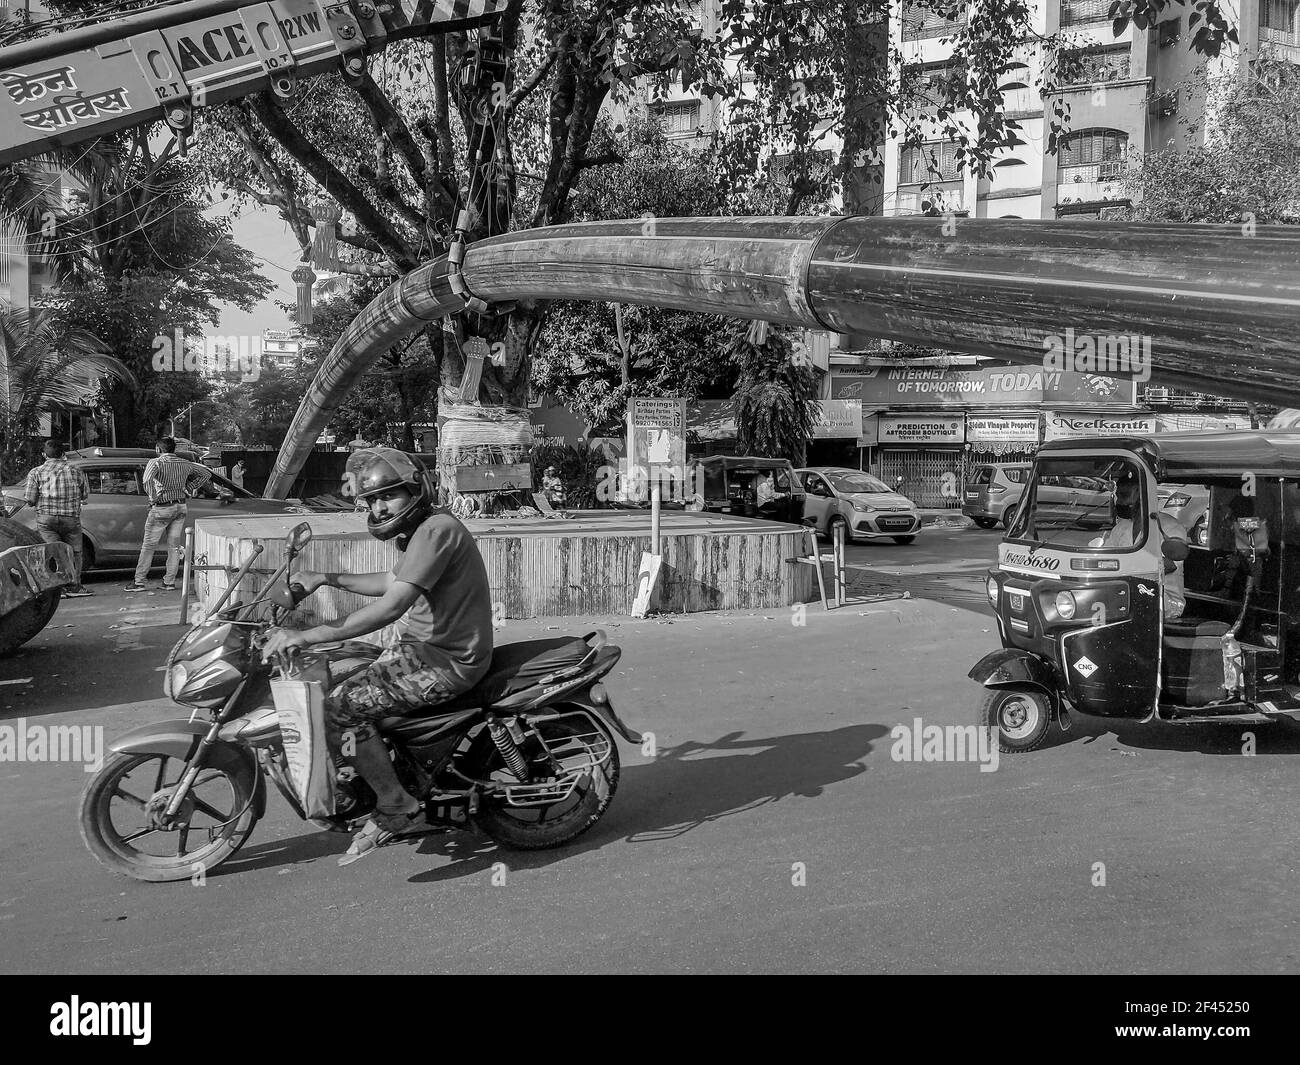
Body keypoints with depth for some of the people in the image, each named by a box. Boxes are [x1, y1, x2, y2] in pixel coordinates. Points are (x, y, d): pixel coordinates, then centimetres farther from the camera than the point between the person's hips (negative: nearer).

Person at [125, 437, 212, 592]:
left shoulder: (156, 462, -11)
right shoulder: (184, 464, 5)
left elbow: (147, 479, -30)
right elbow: (207, 473, 14)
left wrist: (153, 497, -18)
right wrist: (189, 489, 13)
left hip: (161, 509, -5)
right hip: (181, 508, 5)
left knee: (148, 546, 4)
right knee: (174, 546, 10)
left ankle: (139, 582, 7)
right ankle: (170, 582, 11)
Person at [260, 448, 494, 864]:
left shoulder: (435, 530, -21)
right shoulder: (422, 529, 12)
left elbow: (390, 606, -29)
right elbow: (393, 582, 28)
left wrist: (306, 636, -30)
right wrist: (326, 578, 21)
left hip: (446, 660, -11)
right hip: (421, 643, 11)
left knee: (339, 710, -18)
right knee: (337, 681, 19)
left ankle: (395, 807, -6)